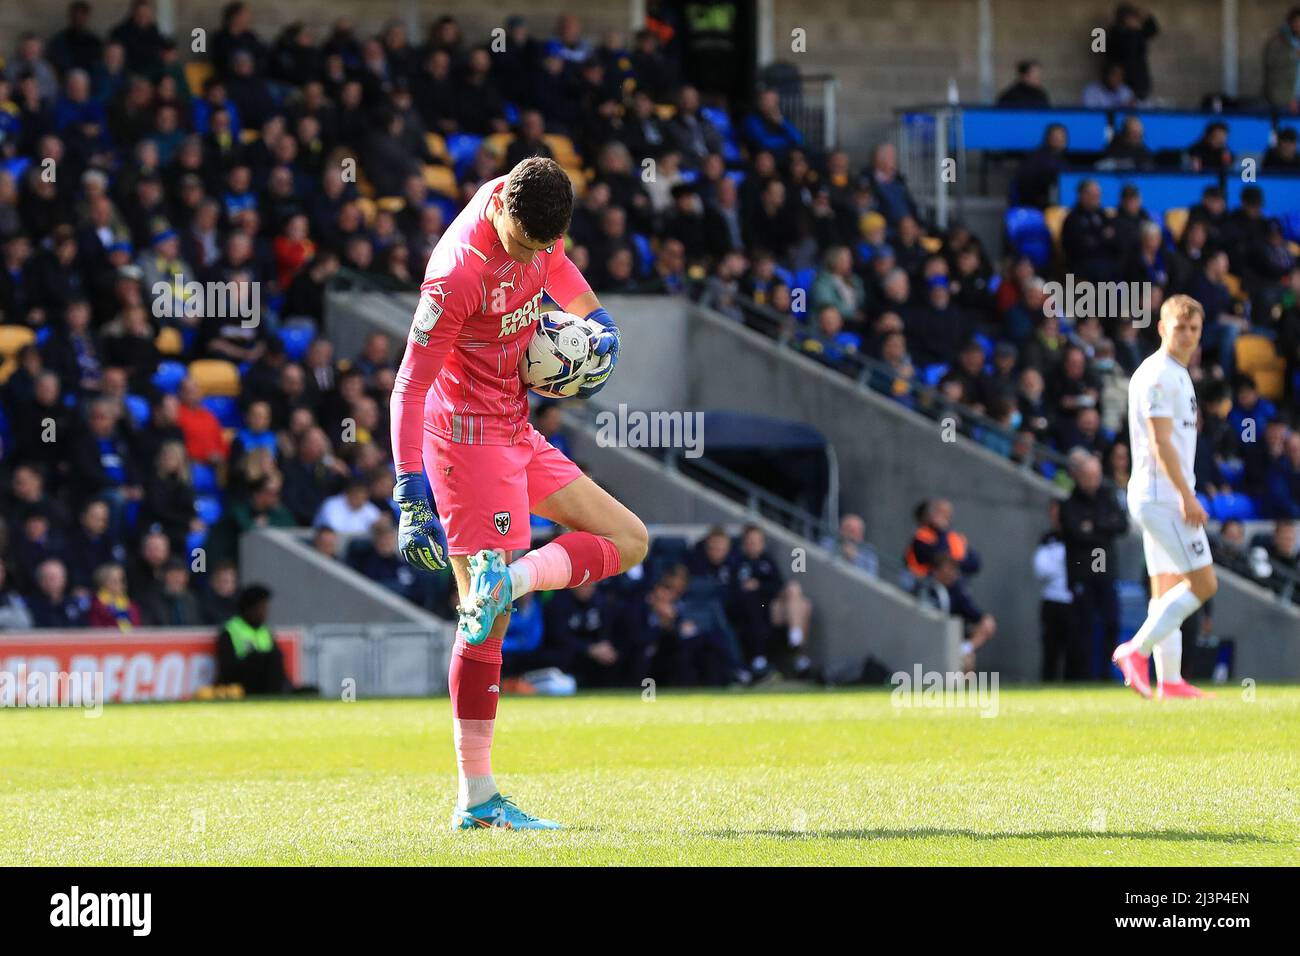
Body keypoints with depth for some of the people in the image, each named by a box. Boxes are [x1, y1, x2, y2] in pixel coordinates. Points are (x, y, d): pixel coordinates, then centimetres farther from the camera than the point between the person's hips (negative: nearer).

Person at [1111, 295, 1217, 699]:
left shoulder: (1176, 375, 18)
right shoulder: (1158, 375, -13)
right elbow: (1160, 444, -19)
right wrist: (1187, 497, -21)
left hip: (1164, 497, 10)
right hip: (1163, 495, -10)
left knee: (1167, 590, 8)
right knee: (1203, 583, -12)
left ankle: (1169, 681, 8)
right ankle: (1136, 650, -10)